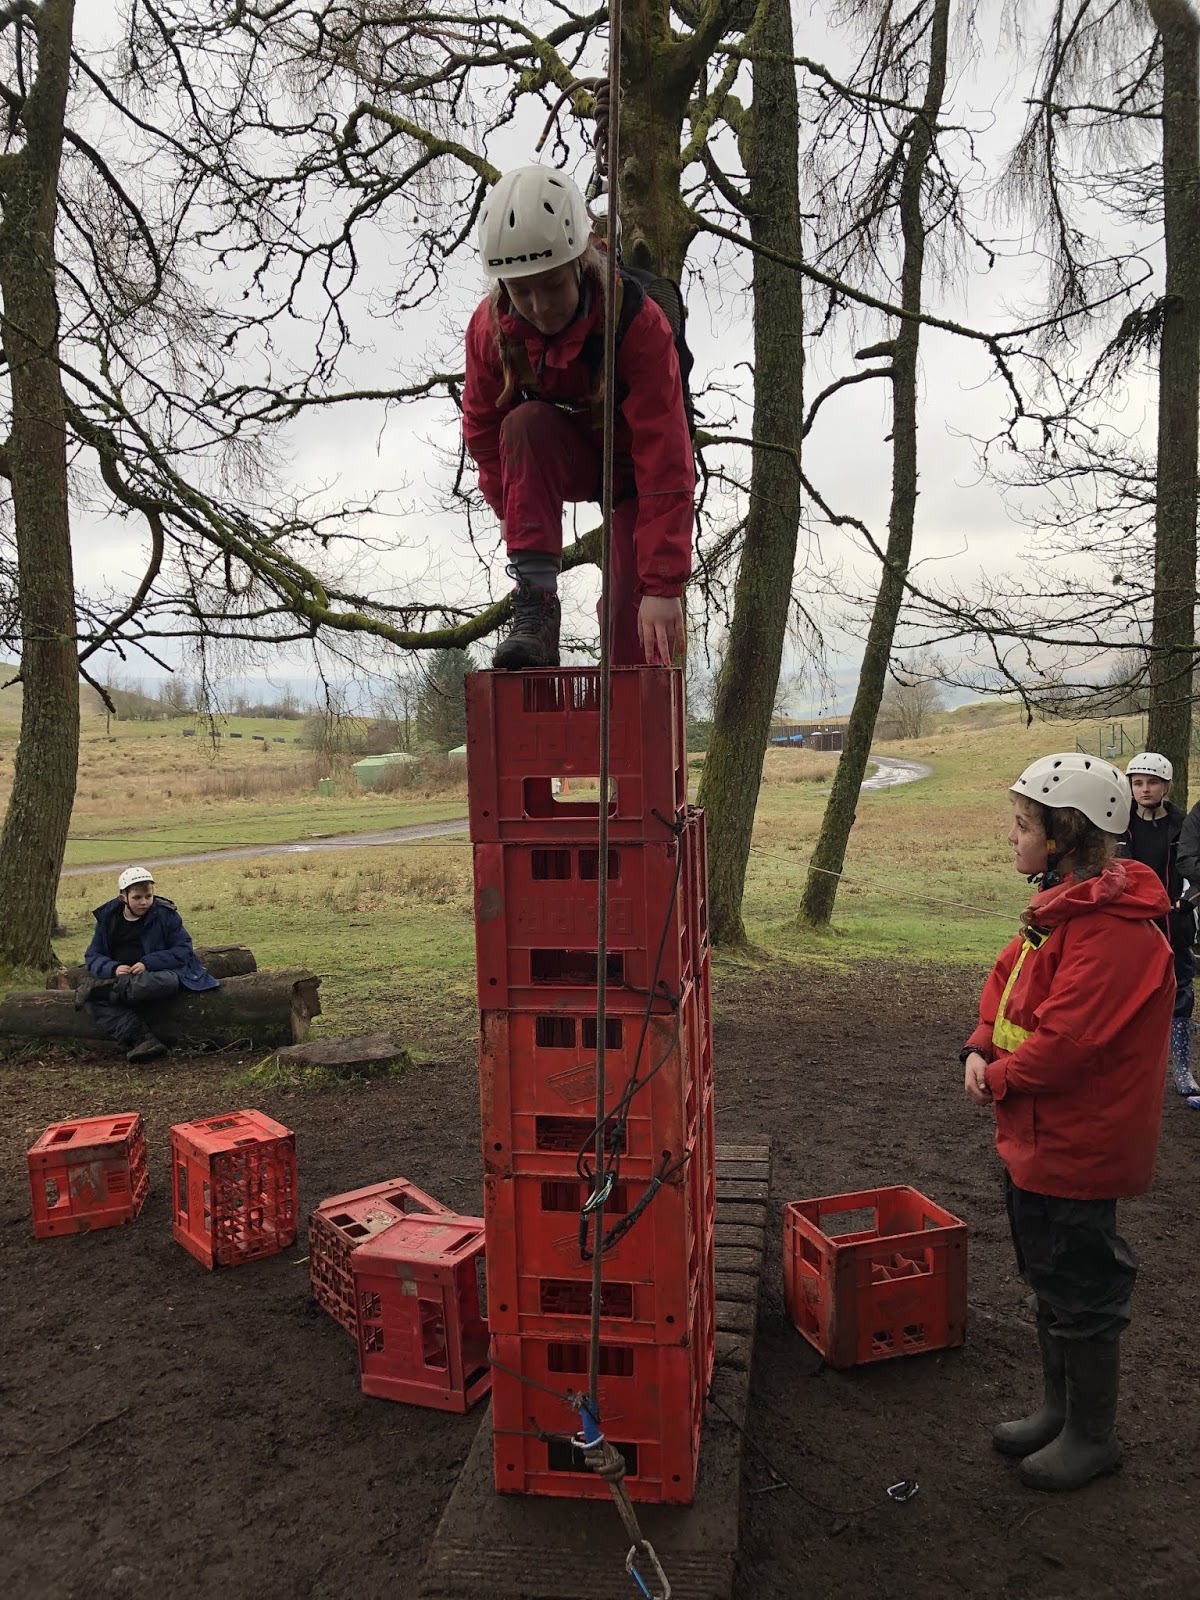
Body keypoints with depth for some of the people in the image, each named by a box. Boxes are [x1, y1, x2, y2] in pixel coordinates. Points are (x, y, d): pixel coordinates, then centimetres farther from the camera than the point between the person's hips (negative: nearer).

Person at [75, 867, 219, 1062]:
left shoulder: (165, 914, -1)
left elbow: (183, 950, -5)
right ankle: (142, 1039, -36)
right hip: (121, 977, 3)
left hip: (159, 972, -3)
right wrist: (113, 969, -18)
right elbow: (92, 957, 5)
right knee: (91, 1001, -28)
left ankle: (105, 990, -34)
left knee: (168, 981, -40)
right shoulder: (107, 918, 7)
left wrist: (148, 963, -18)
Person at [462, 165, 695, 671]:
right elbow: (482, 427, -6)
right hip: (561, 460, 2)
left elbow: (665, 463, -37)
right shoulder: (489, 326, -21)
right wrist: (514, 508, -17)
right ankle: (535, 604, -35)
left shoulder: (638, 323, -33)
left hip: (633, 465, -2)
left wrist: (663, 585, -41)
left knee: (638, 632, -13)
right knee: (526, 423, -35)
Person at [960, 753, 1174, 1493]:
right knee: (1049, 1278, 22)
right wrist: (982, 1048, -2)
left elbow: (1068, 1037, -28)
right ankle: (1059, 1409, 40)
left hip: (1078, 1146, -10)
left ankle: (1093, 1435, 28)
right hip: (1035, 1134, 10)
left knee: (1081, 1290, 8)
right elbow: (1008, 979, 13)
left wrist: (999, 1079, -15)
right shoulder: (1059, 905, 6)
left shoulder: (1112, 928, -25)